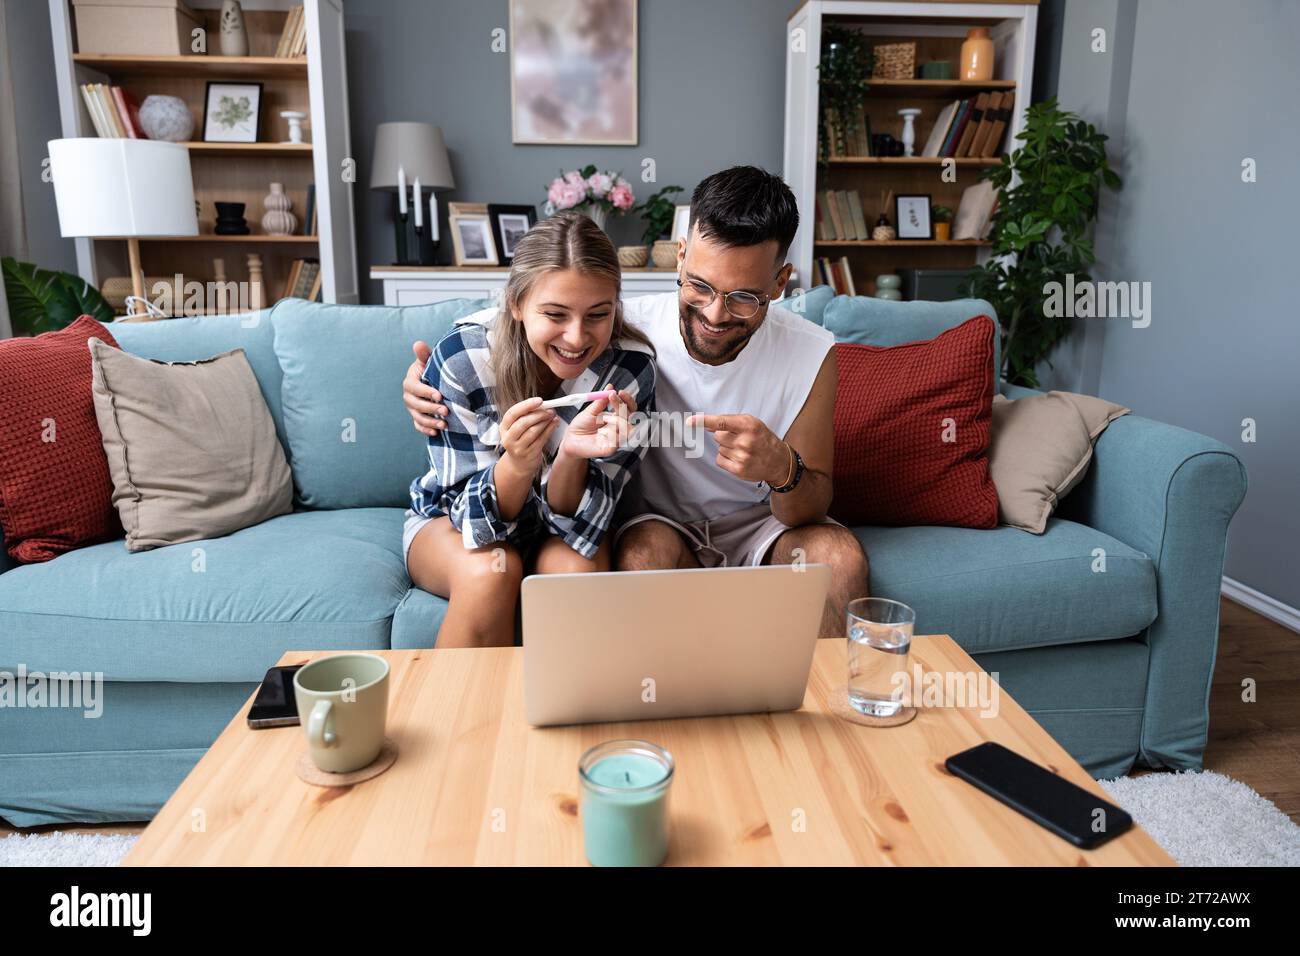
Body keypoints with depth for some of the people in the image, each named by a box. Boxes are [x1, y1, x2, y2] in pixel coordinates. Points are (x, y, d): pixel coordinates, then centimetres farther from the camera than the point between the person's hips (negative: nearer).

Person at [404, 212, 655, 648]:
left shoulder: (630, 367, -22)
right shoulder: (458, 359, -24)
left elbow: (575, 522, -20)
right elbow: (473, 514, -21)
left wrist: (573, 456, -41)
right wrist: (516, 464, -42)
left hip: (557, 529, 1)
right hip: (450, 518, -1)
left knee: (578, 568, -30)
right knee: (490, 570, -31)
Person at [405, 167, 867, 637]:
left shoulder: (810, 352, -14)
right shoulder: (628, 326, -16)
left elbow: (809, 511, -10)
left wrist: (782, 469, -35)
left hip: (761, 522, 1)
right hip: (662, 521, 0)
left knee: (840, 554, -27)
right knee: (645, 551, -33)